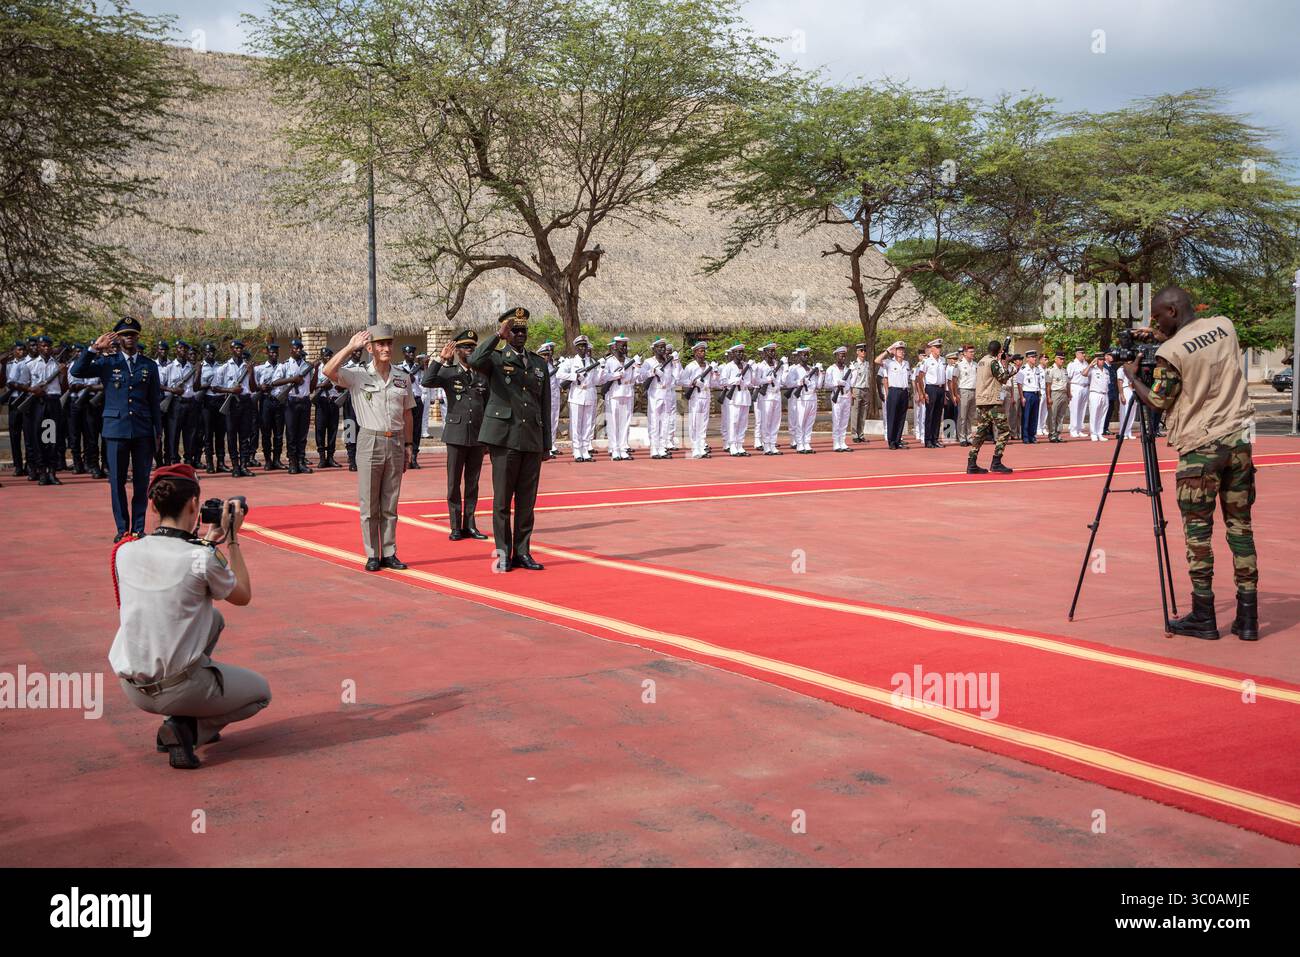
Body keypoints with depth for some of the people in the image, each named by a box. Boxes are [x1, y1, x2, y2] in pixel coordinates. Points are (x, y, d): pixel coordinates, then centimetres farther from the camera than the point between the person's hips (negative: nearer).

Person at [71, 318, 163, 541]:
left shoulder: (149, 365, 8)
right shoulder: (107, 363, 5)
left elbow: (155, 401, 10)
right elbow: (76, 371, -6)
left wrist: (158, 431, 7)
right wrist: (94, 348, -13)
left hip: (143, 430, 1)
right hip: (116, 428, -1)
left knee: (142, 481, 3)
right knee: (117, 480, 2)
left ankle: (138, 528, 12)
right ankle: (122, 529, 11)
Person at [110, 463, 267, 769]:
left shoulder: (125, 552, -3)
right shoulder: (204, 559, -18)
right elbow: (243, 596, 1)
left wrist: (207, 540, 19)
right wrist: (231, 538, 6)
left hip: (132, 688, 6)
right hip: (178, 691, -5)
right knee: (261, 692, 23)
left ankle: (183, 722, 19)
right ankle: (186, 729, -1)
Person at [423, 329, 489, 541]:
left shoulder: (482, 376, 10)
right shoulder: (448, 373, 1)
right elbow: (426, 382, -18)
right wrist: (441, 358, -17)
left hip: (477, 436, 3)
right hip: (456, 435, -3)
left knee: (473, 483, 7)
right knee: (454, 483, 1)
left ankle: (469, 525, 13)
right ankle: (455, 526, 7)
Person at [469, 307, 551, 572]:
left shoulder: (539, 363, 15)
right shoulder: (495, 359, 2)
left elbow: (545, 405, 16)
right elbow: (474, 361, -23)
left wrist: (546, 443, 13)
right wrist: (498, 335, -22)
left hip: (533, 439, 4)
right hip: (504, 438, -4)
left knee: (527, 500, 6)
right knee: (502, 499, 1)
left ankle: (522, 552, 13)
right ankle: (503, 553, 8)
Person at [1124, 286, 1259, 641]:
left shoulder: (1170, 352, -13)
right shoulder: (1225, 326, 6)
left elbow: (1158, 402, -3)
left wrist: (1132, 376, 12)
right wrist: (1162, 338, 19)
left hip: (1200, 446, -6)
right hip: (1239, 438, 6)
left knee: (1198, 530, 2)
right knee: (1240, 526, 8)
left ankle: (1203, 617, 4)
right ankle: (1248, 618, 9)